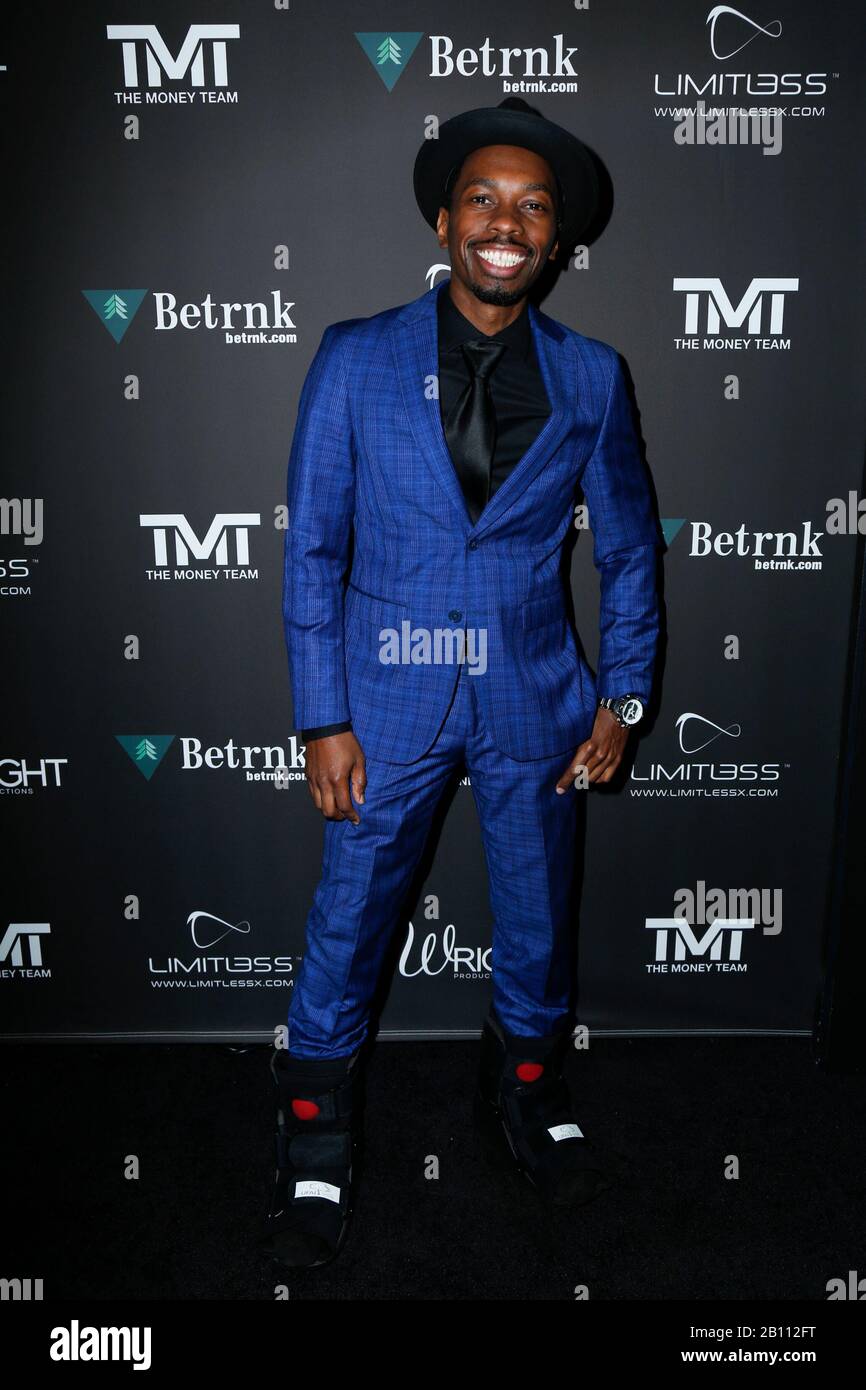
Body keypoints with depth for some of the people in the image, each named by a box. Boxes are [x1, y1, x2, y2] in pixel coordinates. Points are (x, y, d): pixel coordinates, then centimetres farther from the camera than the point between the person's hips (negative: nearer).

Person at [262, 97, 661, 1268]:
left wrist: (623, 695, 2)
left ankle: (527, 1103, 43)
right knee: (347, 927, 7)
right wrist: (323, 717, -8)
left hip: (533, 698, 2)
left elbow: (630, 547, 9)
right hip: (390, 697, -1)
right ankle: (316, 1158, 30)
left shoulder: (591, 377, 2)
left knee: (538, 922, 15)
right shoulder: (356, 360, -3)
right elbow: (313, 547, -4)